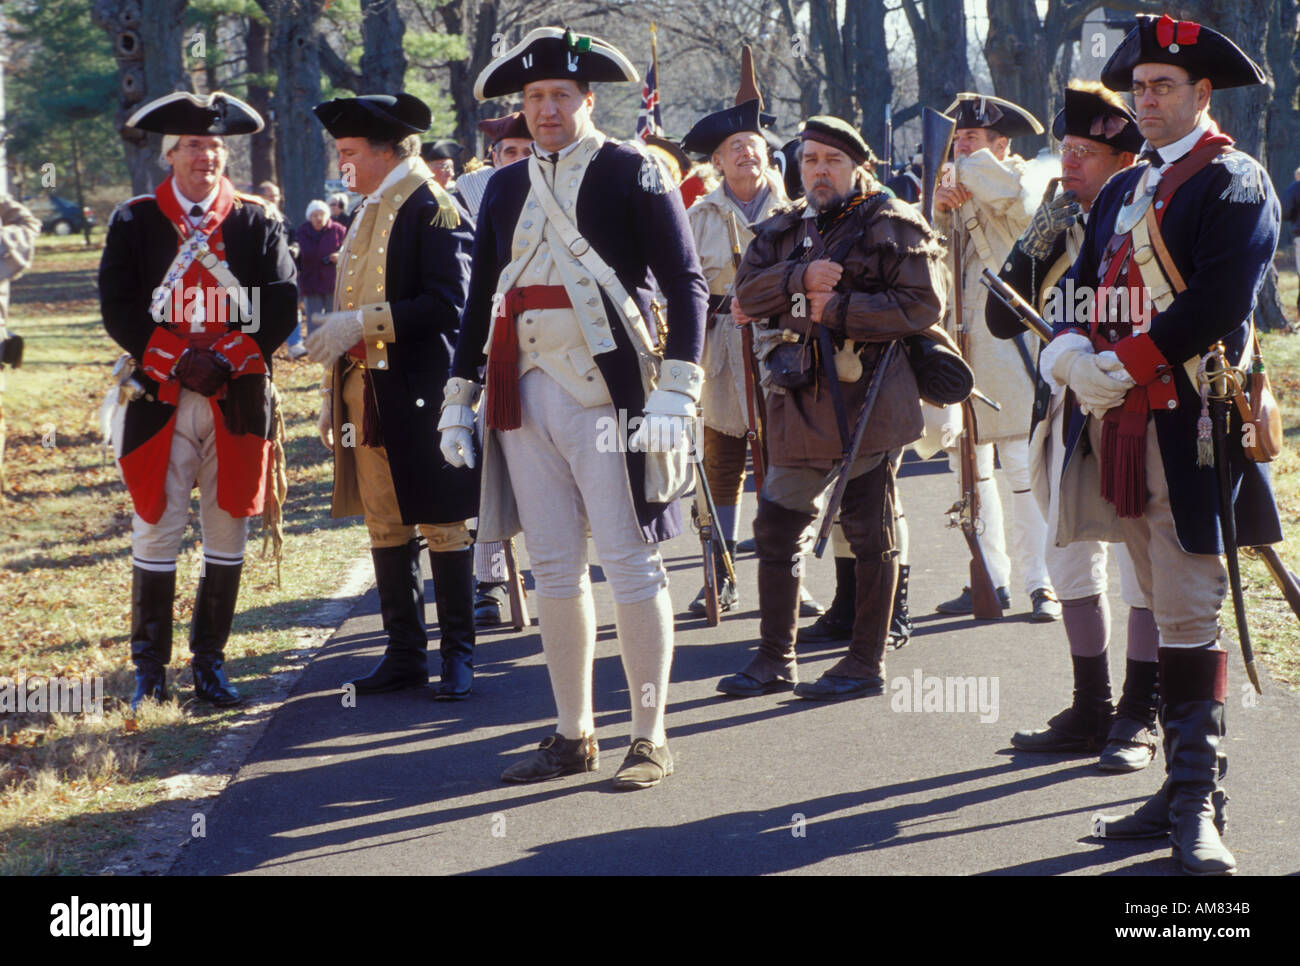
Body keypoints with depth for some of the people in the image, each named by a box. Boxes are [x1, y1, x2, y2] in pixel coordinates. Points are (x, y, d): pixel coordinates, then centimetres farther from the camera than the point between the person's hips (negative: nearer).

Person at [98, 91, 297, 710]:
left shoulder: (259, 223, 8)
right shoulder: (133, 222, 5)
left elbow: (280, 308, 0)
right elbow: (118, 309, -2)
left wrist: (226, 359, -13)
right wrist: (179, 360, -13)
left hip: (238, 399, 2)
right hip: (159, 400, -1)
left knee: (227, 535, 6)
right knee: (157, 532, -3)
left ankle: (210, 661, 16)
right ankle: (150, 671, 4)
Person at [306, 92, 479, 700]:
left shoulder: (435, 211, -10)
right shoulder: (367, 212, 17)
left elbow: (448, 306, -19)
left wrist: (363, 322, -22)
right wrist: (334, 392, 17)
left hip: (421, 398, -8)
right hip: (368, 394, 8)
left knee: (442, 524, -1)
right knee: (385, 525, 10)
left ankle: (458, 655, 7)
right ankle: (405, 654, 17)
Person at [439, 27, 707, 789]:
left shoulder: (633, 174, -2)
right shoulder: (507, 189, 14)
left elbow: (687, 283, -7)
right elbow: (481, 297, 20)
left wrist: (676, 393, -15)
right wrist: (459, 397, 15)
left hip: (606, 395, -5)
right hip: (525, 395, 5)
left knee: (631, 562, -2)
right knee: (555, 567, 9)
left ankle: (651, 739, 5)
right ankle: (575, 735, 17)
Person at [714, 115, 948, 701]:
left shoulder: (894, 226, -3)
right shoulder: (782, 230, 15)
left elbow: (922, 306, -12)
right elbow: (747, 294, 2)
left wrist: (837, 308, -15)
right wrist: (800, 277, -15)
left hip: (868, 400, -6)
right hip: (797, 402, 6)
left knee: (870, 535, 1)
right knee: (777, 531, 9)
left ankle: (867, 663, 9)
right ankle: (775, 659, 18)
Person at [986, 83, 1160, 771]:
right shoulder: (1060, 230, 9)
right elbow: (1004, 320, 5)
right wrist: (1033, 245, -7)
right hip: (1070, 414, 7)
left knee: (1142, 569, -3)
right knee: (1071, 564, 11)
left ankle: (1138, 720, 5)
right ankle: (1091, 711, 21)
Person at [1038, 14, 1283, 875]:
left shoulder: (1234, 183, -4)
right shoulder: (1123, 191, 21)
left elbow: (1218, 303, -15)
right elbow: (1082, 288, 15)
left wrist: (1124, 369, -15)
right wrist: (1074, 355, -7)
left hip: (1188, 428, -7)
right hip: (1121, 426, 7)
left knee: (1189, 614, -10)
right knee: (1170, 611, 10)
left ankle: (1196, 803, -8)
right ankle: (1185, 789, 14)